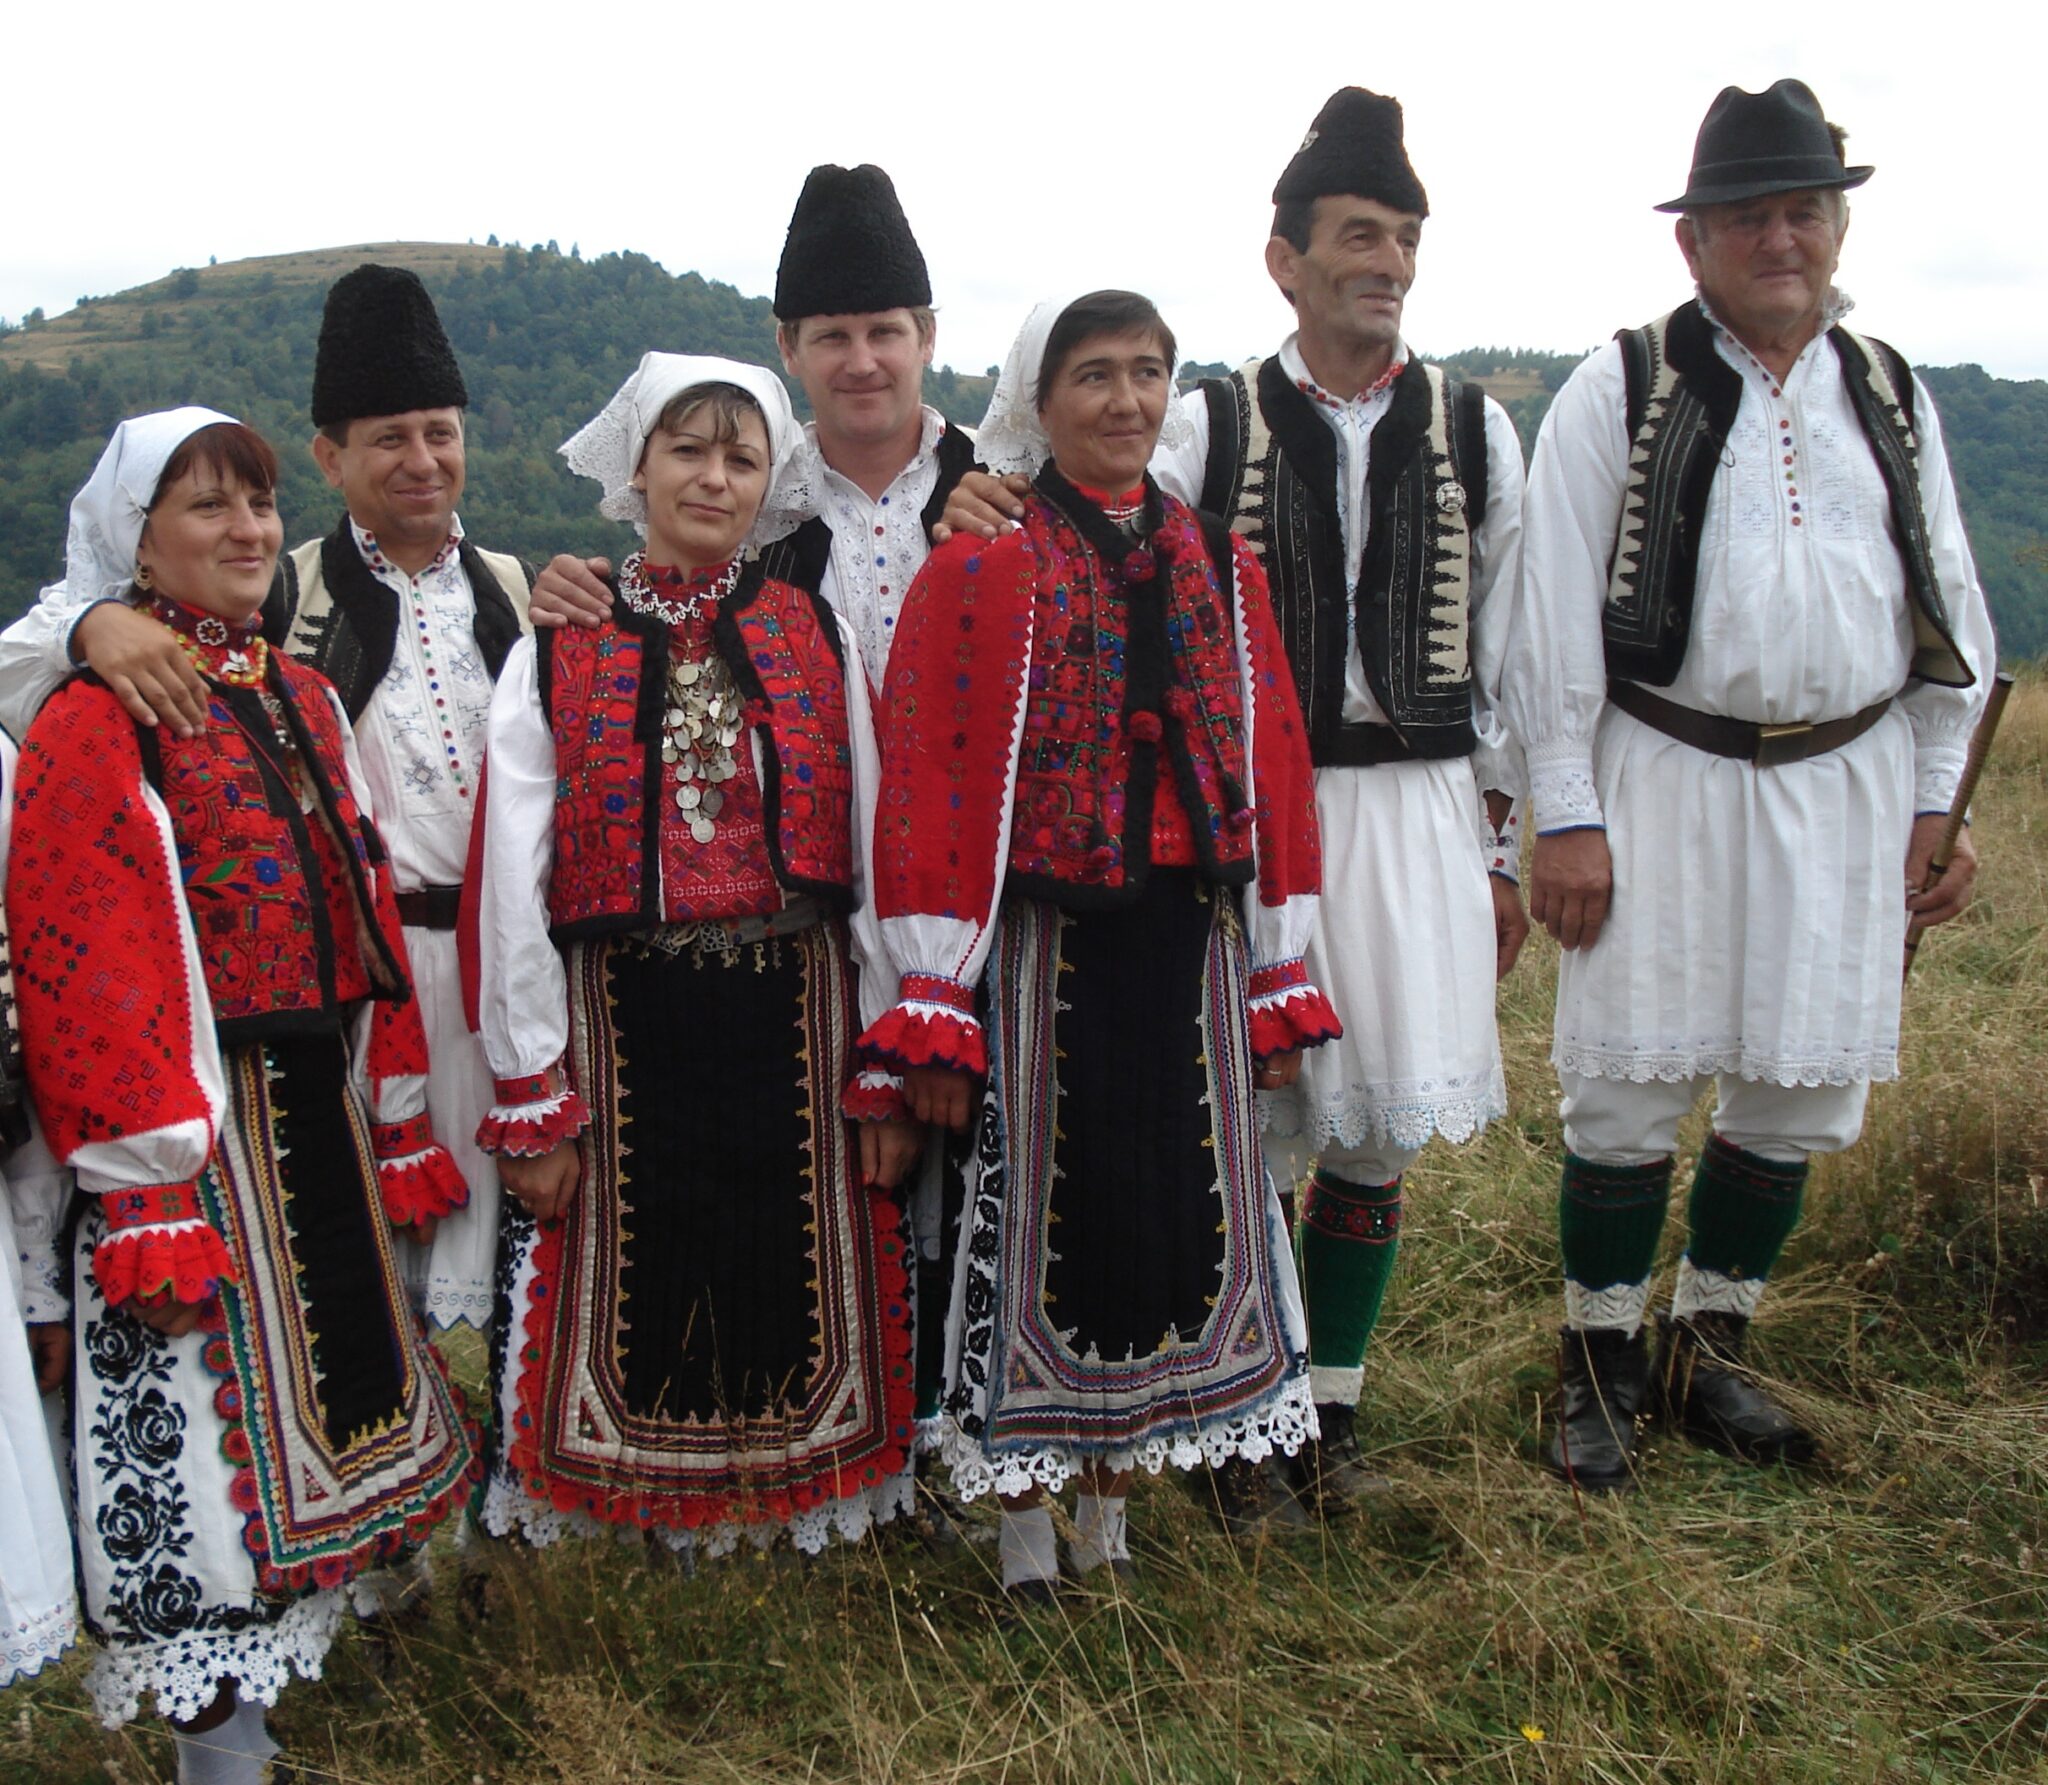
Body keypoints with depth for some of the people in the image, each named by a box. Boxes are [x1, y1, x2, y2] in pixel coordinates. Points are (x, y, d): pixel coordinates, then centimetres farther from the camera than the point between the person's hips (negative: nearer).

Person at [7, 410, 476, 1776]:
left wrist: (397, 1129, 10)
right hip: (198, 1135, -7)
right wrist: (147, 1206, -19)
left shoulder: (304, 703, 10)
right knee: (214, 1426, 1)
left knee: (321, 1395, 15)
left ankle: (286, 1657, 33)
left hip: (322, 1115, 7)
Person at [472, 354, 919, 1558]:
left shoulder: (818, 640, 4)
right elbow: (512, 882, -1)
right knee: (635, 1289, 6)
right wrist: (534, 1101, -4)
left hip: (793, 1019, 1)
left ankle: (797, 1521, 30)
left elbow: (881, 858, 2)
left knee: (798, 1273, 9)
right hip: (621, 1027, -1)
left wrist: (885, 1076, -2)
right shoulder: (556, 655, 1)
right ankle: (646, 1526, 27)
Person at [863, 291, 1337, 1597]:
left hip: (1188, 939, 5)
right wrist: (937, 1008, -14)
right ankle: (1024, 1524, 23)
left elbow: (1271, 759, 10)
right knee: (1037, 1207, 4)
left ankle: (1113, 1508, 30)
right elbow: (931, 775, -9)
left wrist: (1278, 982, 7)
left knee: (1178, 1202, 10)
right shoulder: (982, 565, -4)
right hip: (1044, 943, -4)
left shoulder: (1217, 562, 10)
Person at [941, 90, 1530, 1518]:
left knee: (1379, 1125, 8)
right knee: (1252, 1126, 3)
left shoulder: (1475, 433, 7)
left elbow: (1505, 659, 10)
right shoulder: (1208, 431, 0)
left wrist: (1500, 849, 9)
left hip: (1421, 807, 2)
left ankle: (1335, 1408, 27)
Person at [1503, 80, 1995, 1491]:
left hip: (1845, 782, 4)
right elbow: (1558, 617, -5)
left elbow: (1947, 616, 15)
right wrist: (1566, 817, -9)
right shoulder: (1623, 392, -2)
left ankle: (1708, 1351, 27)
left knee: (1803, 1093, 9)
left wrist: (1936, 803, 11)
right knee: (1630, 1091, -2)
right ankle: (1601, 1369, 16)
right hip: (1665, 777, -4)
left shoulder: (1893, 398, 11)